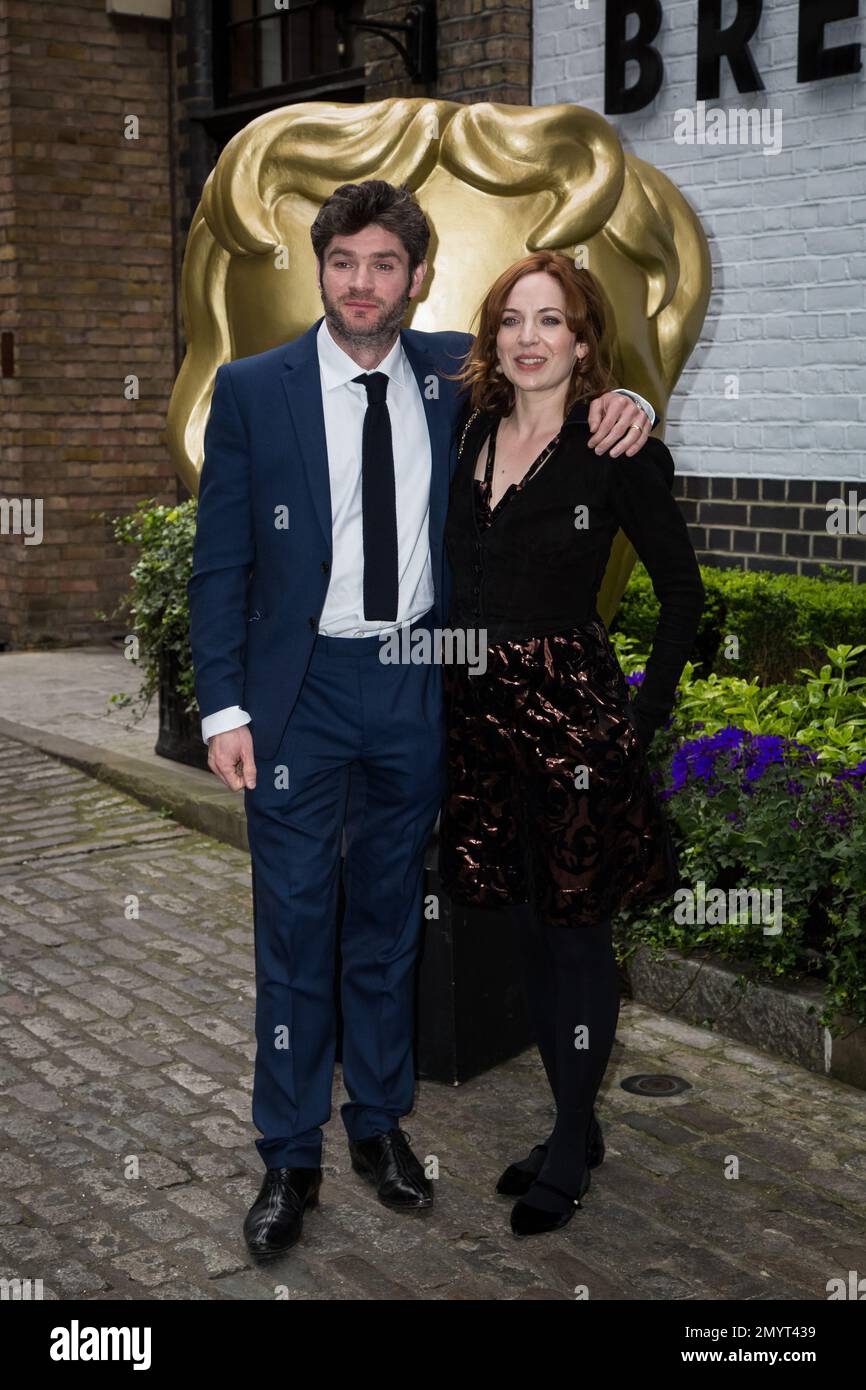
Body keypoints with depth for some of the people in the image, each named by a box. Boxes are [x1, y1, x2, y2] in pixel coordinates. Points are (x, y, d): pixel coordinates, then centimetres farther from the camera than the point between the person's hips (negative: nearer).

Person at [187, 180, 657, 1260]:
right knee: (294, 925, 3)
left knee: (389, 918, 15)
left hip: (416, 684, 2)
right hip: (300, 685, -2)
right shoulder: (252, 389, -4)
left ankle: (380, 1121, 32)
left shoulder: (455, 373, 2)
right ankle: (290, 1158, 19)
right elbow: (220, 563, -2)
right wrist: (224, 707, -8)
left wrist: (621, 401, -7)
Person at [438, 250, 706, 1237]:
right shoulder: (467, 434, 7)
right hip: (478, 711, 6)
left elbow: (682, 592, -3)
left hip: (572, 712, -6)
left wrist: (645, 714, -7)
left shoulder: (616, 449, -7)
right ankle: (576, 1125, 31)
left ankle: (572, 1142, 21)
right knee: (528, 927, 14)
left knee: (575, 929, 4)